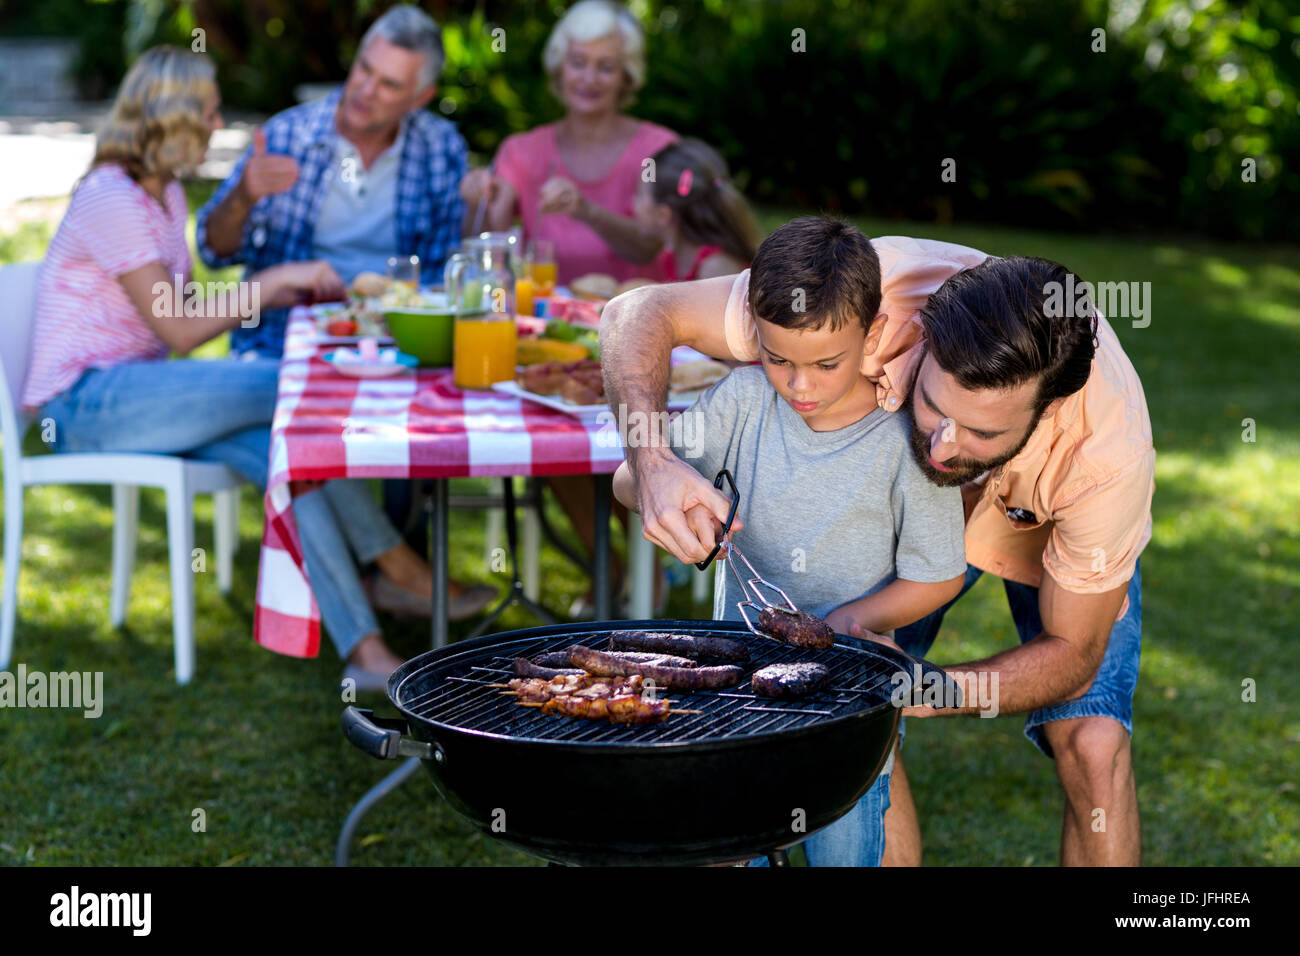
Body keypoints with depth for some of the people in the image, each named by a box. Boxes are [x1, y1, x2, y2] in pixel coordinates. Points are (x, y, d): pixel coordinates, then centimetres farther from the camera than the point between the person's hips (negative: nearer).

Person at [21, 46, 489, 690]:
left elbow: (182, 312, 15)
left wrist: (288, 293, 4)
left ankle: (362, 646, -24)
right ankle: (394, 562, -10)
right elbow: (179, 329, -19)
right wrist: (271, 281, -11)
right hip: (84, 402, -9)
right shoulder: (112, 199, -16)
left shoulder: (165, 193, 15)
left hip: (137, 390, 9)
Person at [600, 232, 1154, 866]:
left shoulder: (1107, 452, -42)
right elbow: (639, 313, -31)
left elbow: (1071, 653, -26)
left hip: (1051, 530, -1)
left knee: (1092, 744, -17)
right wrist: (652, 462, -50)